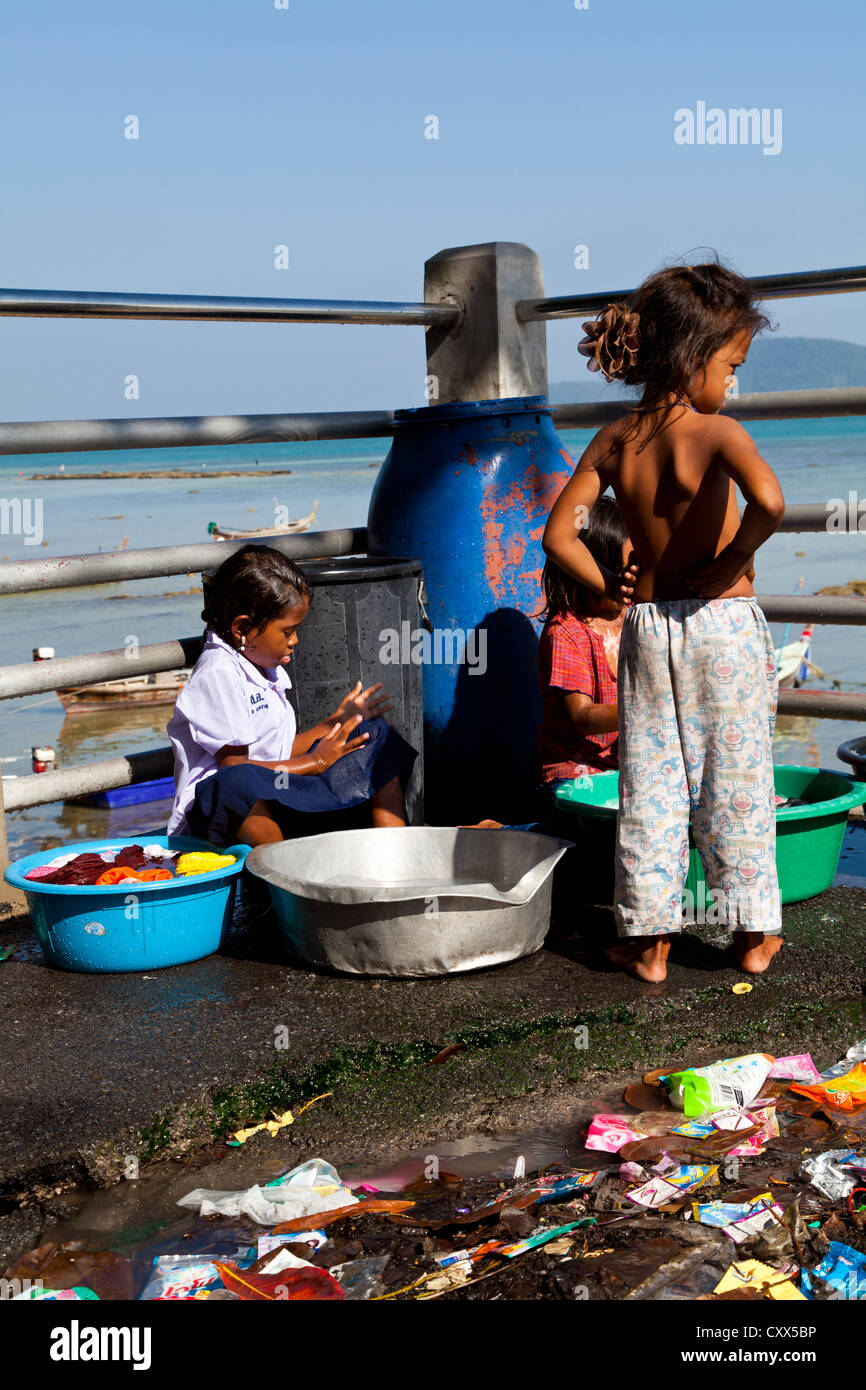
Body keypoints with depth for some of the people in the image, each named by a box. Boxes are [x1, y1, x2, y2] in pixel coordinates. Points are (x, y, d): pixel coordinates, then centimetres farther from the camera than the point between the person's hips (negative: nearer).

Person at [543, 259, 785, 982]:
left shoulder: (613, 441, 2)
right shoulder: (716, 431, -14)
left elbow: (558, 535, 1)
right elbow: (769, 501, -33)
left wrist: (615, 591, 7)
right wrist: (732, 561, -17)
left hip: (647, 628, 4)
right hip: (724, 624, -4)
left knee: (650, 785, 10)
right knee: (736, 780, 8)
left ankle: (648, 939, 15)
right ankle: (753, 932, 19)